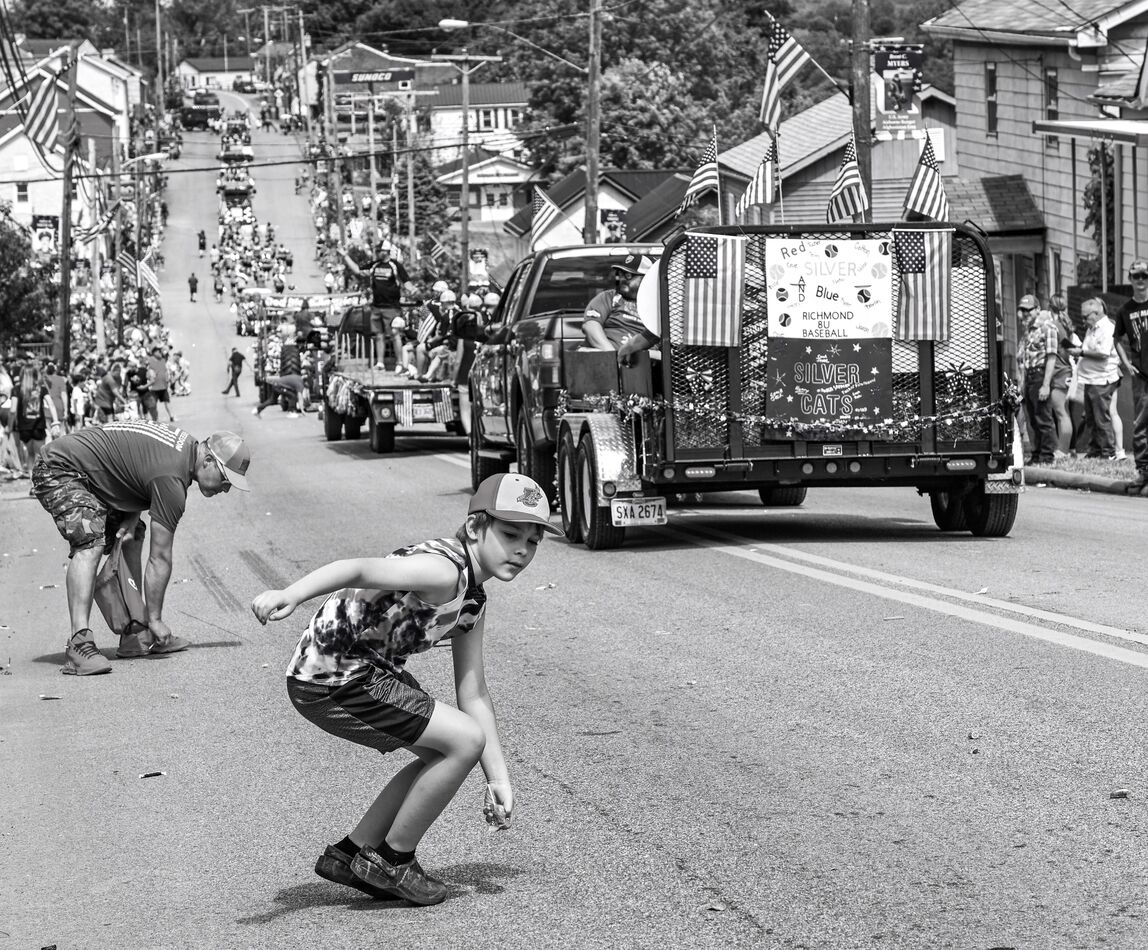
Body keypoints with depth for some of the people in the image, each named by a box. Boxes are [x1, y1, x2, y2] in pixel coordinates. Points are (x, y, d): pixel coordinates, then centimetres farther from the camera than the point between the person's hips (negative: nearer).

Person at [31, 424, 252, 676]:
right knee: (90, 543, -28)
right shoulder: (172, 480, -25)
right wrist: (155, 619, -13)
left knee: (132, 539, 11)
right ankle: (79, 645, -37)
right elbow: (160, 559, -20)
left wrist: (132, 517, -1)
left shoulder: (186, 444, 3)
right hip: (59, 471, -11)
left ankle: (134, 635, 12)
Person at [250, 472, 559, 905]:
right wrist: (291, 594, -51)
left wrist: (498, 779, 8)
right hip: (330, 680, -10)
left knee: (448, 752, 16)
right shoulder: (444, 569, -20)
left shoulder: (472, 600, 11)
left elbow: (473, 694, 12)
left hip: (369, 670, 10)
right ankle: (392, 860, 4)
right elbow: (358, 569, -34)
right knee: (464, 740, -12)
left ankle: (352, 854, 22)